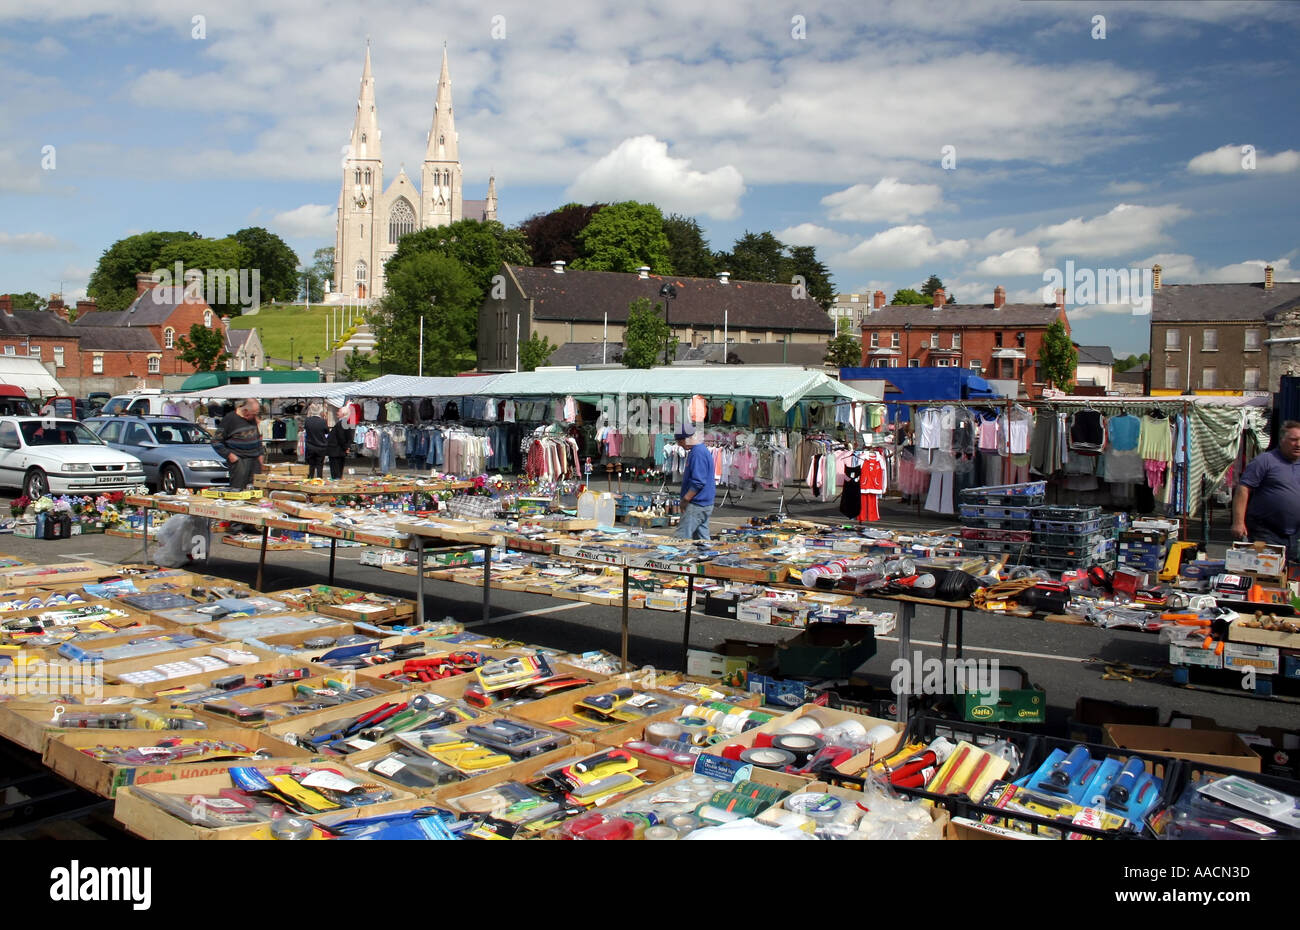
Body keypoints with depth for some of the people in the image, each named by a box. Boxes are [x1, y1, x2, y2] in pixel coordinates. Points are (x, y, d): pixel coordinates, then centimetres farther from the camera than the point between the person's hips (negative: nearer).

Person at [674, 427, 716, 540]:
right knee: (702, 537, 12)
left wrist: (685, 500, -17)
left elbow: (698, 482, -22)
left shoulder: (698, 453, -18)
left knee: (682, 537, -10)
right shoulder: (703, 450, 15)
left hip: (696, 505, -10)